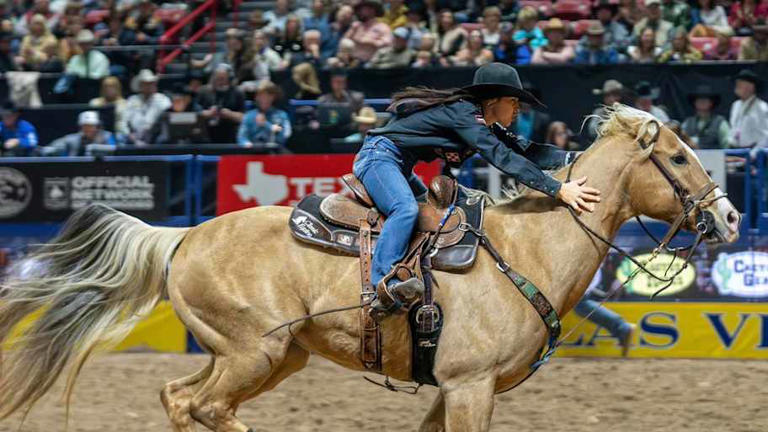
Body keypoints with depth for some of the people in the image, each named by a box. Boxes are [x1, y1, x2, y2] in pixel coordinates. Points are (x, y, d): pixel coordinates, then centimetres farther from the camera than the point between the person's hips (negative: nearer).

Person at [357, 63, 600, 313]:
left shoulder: (480, 123, 10)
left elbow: (526, 151, 7)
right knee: (406, 209, -33)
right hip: (378, 157, -12)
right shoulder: (462, 113, -20)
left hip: (399, 167, 12)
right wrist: (559, 190, -32)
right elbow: (503, 159, -29)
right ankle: (384, 283, -45)